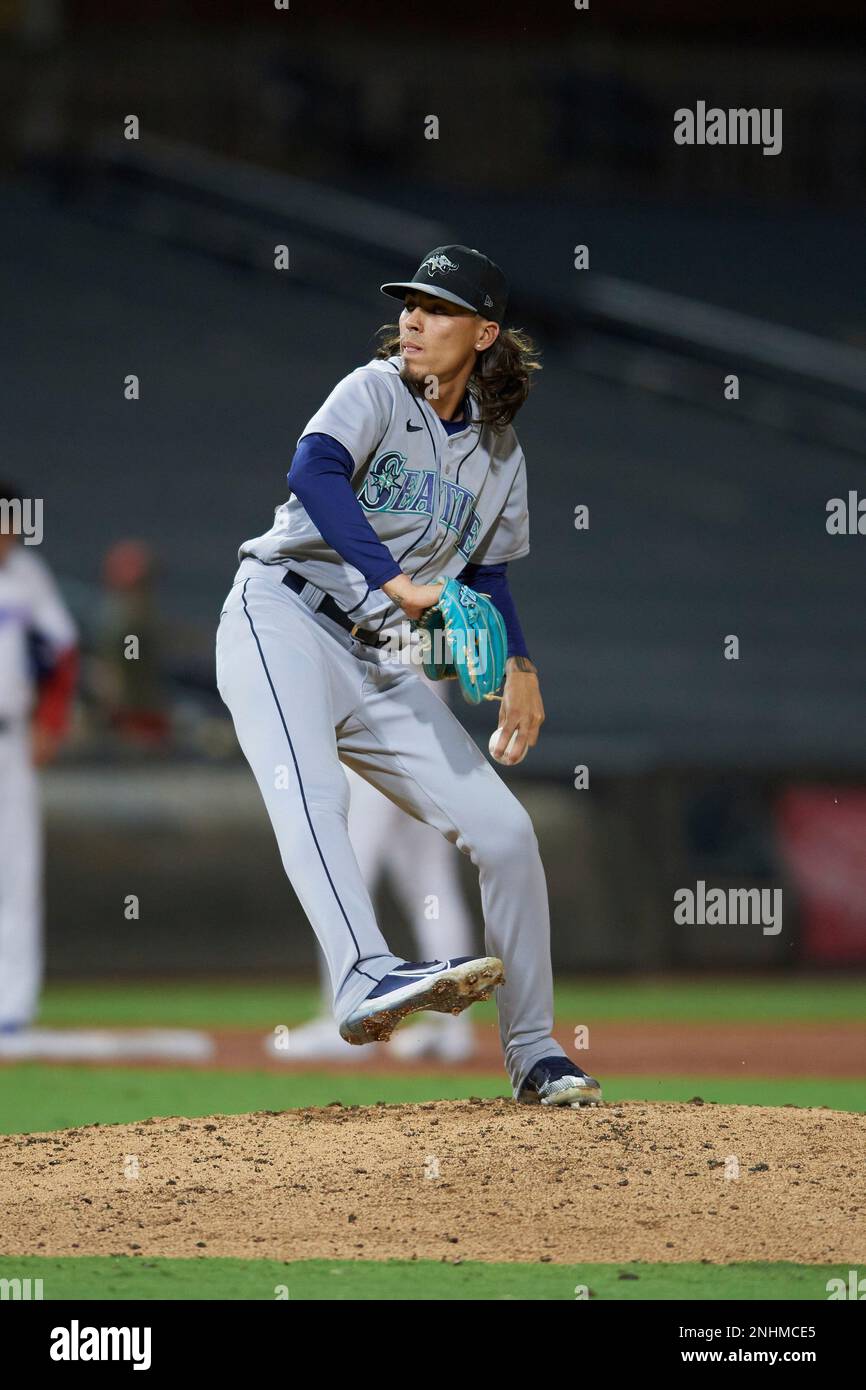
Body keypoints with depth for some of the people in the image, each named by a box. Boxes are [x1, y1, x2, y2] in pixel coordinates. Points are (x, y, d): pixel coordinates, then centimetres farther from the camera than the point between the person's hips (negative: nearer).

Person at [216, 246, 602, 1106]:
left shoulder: (498, 453, 14)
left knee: (504, 831, -1)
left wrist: (517, 664, 5)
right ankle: (368, 980, -55)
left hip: (377, 662, 6)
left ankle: (534, 1056, 10)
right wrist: (394, 579, -35)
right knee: (309, 792, -33)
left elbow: (484, 572, 24)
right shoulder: (377, 392, -4)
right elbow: (314, 471, -24)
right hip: (282, 620, -6)